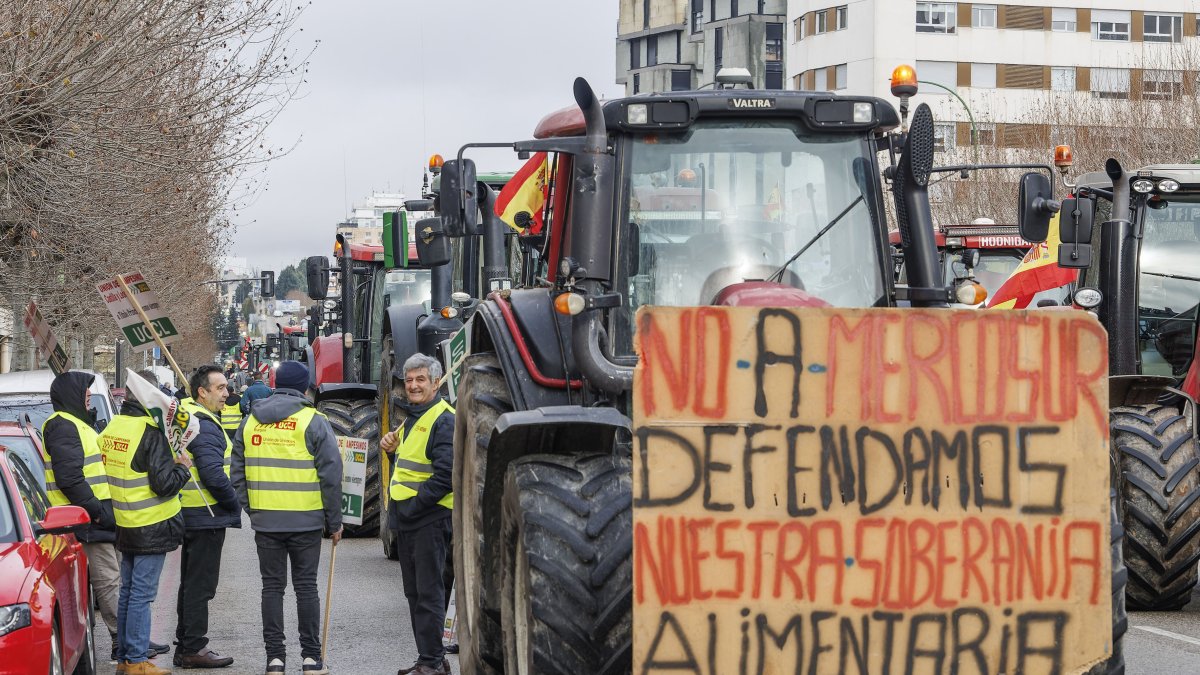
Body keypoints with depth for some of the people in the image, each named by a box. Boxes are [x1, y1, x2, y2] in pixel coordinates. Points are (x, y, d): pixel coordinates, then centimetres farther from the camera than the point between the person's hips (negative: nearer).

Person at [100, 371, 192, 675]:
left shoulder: (111, 428, 6)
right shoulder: (150, 432, -18)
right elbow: (163, 483, -21)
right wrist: (182, 467, -2)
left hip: (125, 524, 8)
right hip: (151, 525, -8)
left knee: (128, 591, 15)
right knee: (142, 594, -4)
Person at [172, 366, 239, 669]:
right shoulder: (205, 426, -18)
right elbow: (213, 475, -25)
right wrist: (234, 503, -11)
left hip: (190, 515, 10)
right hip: (207, 516, -10)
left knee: (191, 583, 17)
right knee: (201, 584, -5)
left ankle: (185, 645, 23)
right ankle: (193, 648, -1)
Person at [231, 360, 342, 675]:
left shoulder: (250, 422, 8)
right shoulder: (313, 422, -5)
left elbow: (238, 472, 11)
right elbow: (331, 475, -7)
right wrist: (334, 521, 0)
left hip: (264, 520, 3)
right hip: (305, 520, -2)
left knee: (272, 587, 8)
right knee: (306, 587, 4)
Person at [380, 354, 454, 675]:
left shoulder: (444, 420, -13)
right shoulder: (412, 418, 17)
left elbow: (445, 474, -21)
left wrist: (412, 506, -19)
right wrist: (393, 451, 6)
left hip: (430, 517, -10)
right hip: (407, 517, 10)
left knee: (429, 592, -7)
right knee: (414, 592, 13)